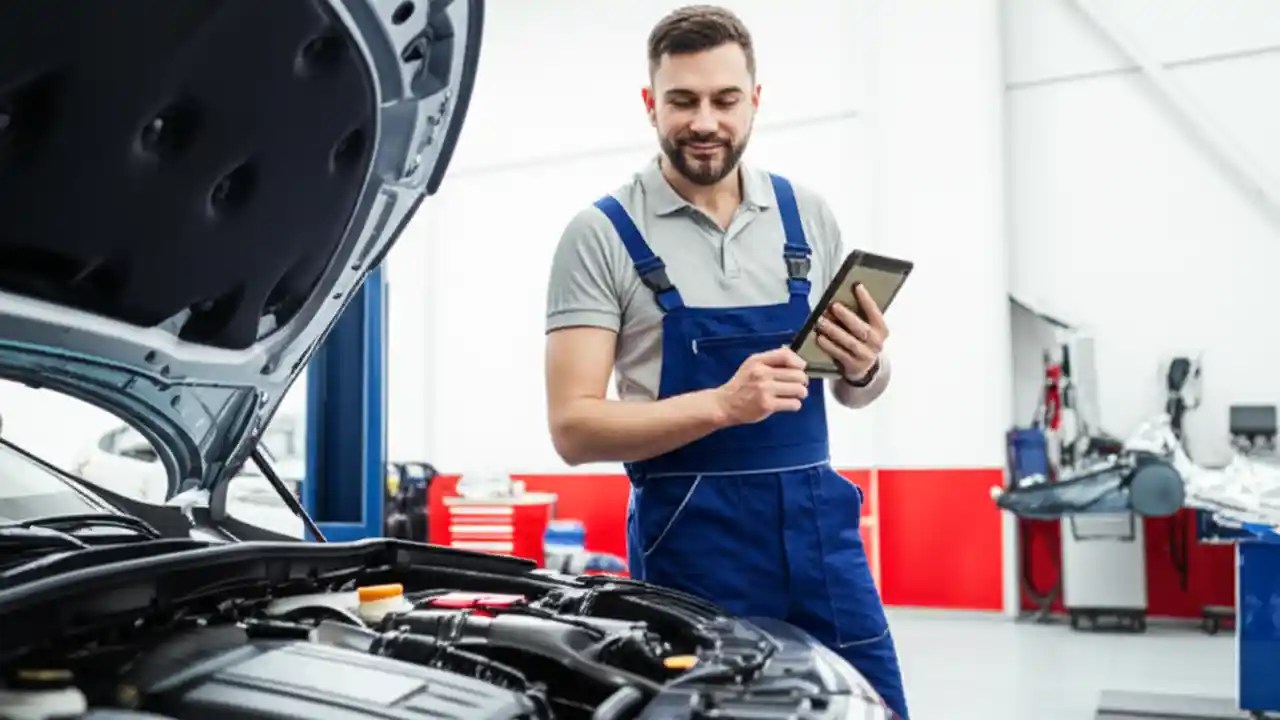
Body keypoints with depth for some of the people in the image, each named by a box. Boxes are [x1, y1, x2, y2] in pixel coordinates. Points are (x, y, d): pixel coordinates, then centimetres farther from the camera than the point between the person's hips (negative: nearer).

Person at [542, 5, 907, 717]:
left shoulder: (807, 213, 7)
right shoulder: (603, 236, -6)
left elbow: (855, 390, 15)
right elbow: (573, 427, -11)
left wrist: (865, 367, -10)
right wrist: (722, 405, -24)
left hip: (818, 525, 4)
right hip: (692, 541, -4)